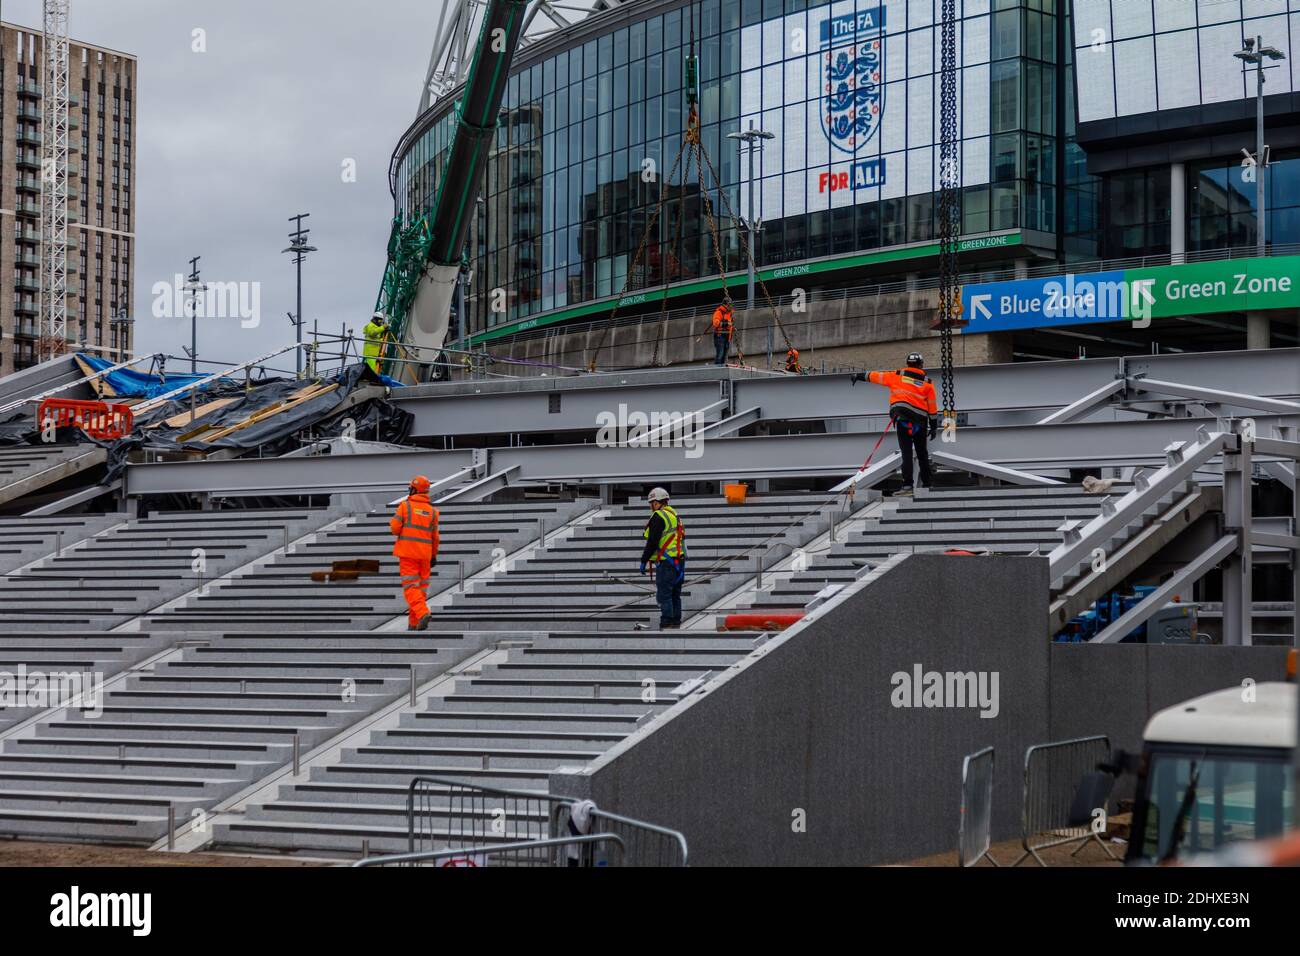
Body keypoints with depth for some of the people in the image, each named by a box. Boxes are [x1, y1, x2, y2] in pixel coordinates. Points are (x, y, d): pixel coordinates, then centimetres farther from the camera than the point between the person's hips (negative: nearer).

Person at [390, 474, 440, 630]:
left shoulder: (405, 506, -5)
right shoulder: (431, 511, 5)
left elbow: (395, 529, -10)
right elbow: (434, 537, 8)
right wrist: (434, 556, 18)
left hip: (408, 553, -3)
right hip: (424, 553, 3)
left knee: (411, 588, -5)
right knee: (421, 588, 11)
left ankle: (423, 614, -28)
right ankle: (414, 623, 12)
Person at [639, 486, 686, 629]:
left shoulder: (658, 517, -11)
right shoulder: (674, 515, 19)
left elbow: (652, 542, -16)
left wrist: (644, 561, -10)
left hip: (665, 562, -9)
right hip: (679, 561, 9)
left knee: (663, 595, -8)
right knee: (674, 595, 13)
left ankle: (666, 625, -12)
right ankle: (676, 623, 15)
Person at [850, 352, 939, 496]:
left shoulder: (898, 376, 5)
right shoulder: (927, 383, 8)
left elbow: (875, 376, 12)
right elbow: (933, 407, 10)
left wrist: (859, 376, 24)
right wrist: (934, 426, 18)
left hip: (903, 418, -2)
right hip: (921, 420, 2)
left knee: (906, 452, -8)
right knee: (922, 453, 14)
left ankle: (907, 485, -18)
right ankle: (926, 484, 19)